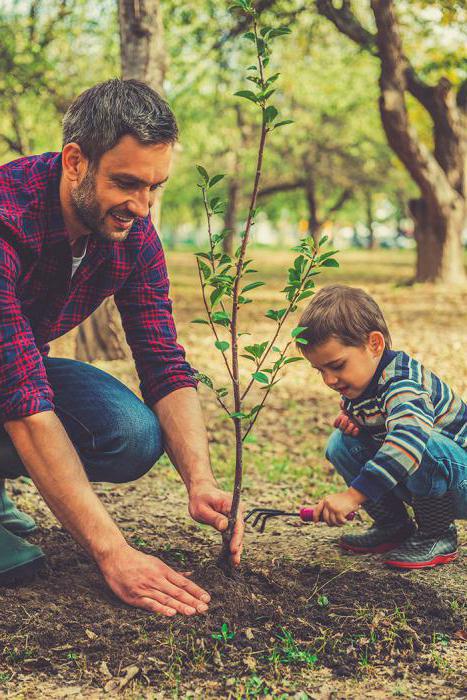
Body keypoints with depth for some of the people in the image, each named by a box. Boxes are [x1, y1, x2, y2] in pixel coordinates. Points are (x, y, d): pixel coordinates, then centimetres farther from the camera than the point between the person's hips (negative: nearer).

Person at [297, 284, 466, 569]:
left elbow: (410, 436, -48)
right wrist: (350, 419, -8)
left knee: (426, 449, -39)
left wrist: (353, 495, -51)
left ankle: (439, 536, -13)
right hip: (427, 483, 8)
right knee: (341, 444, -4)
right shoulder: (357, 384, -1)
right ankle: (395, 526, 7)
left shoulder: (402, 381, -29)